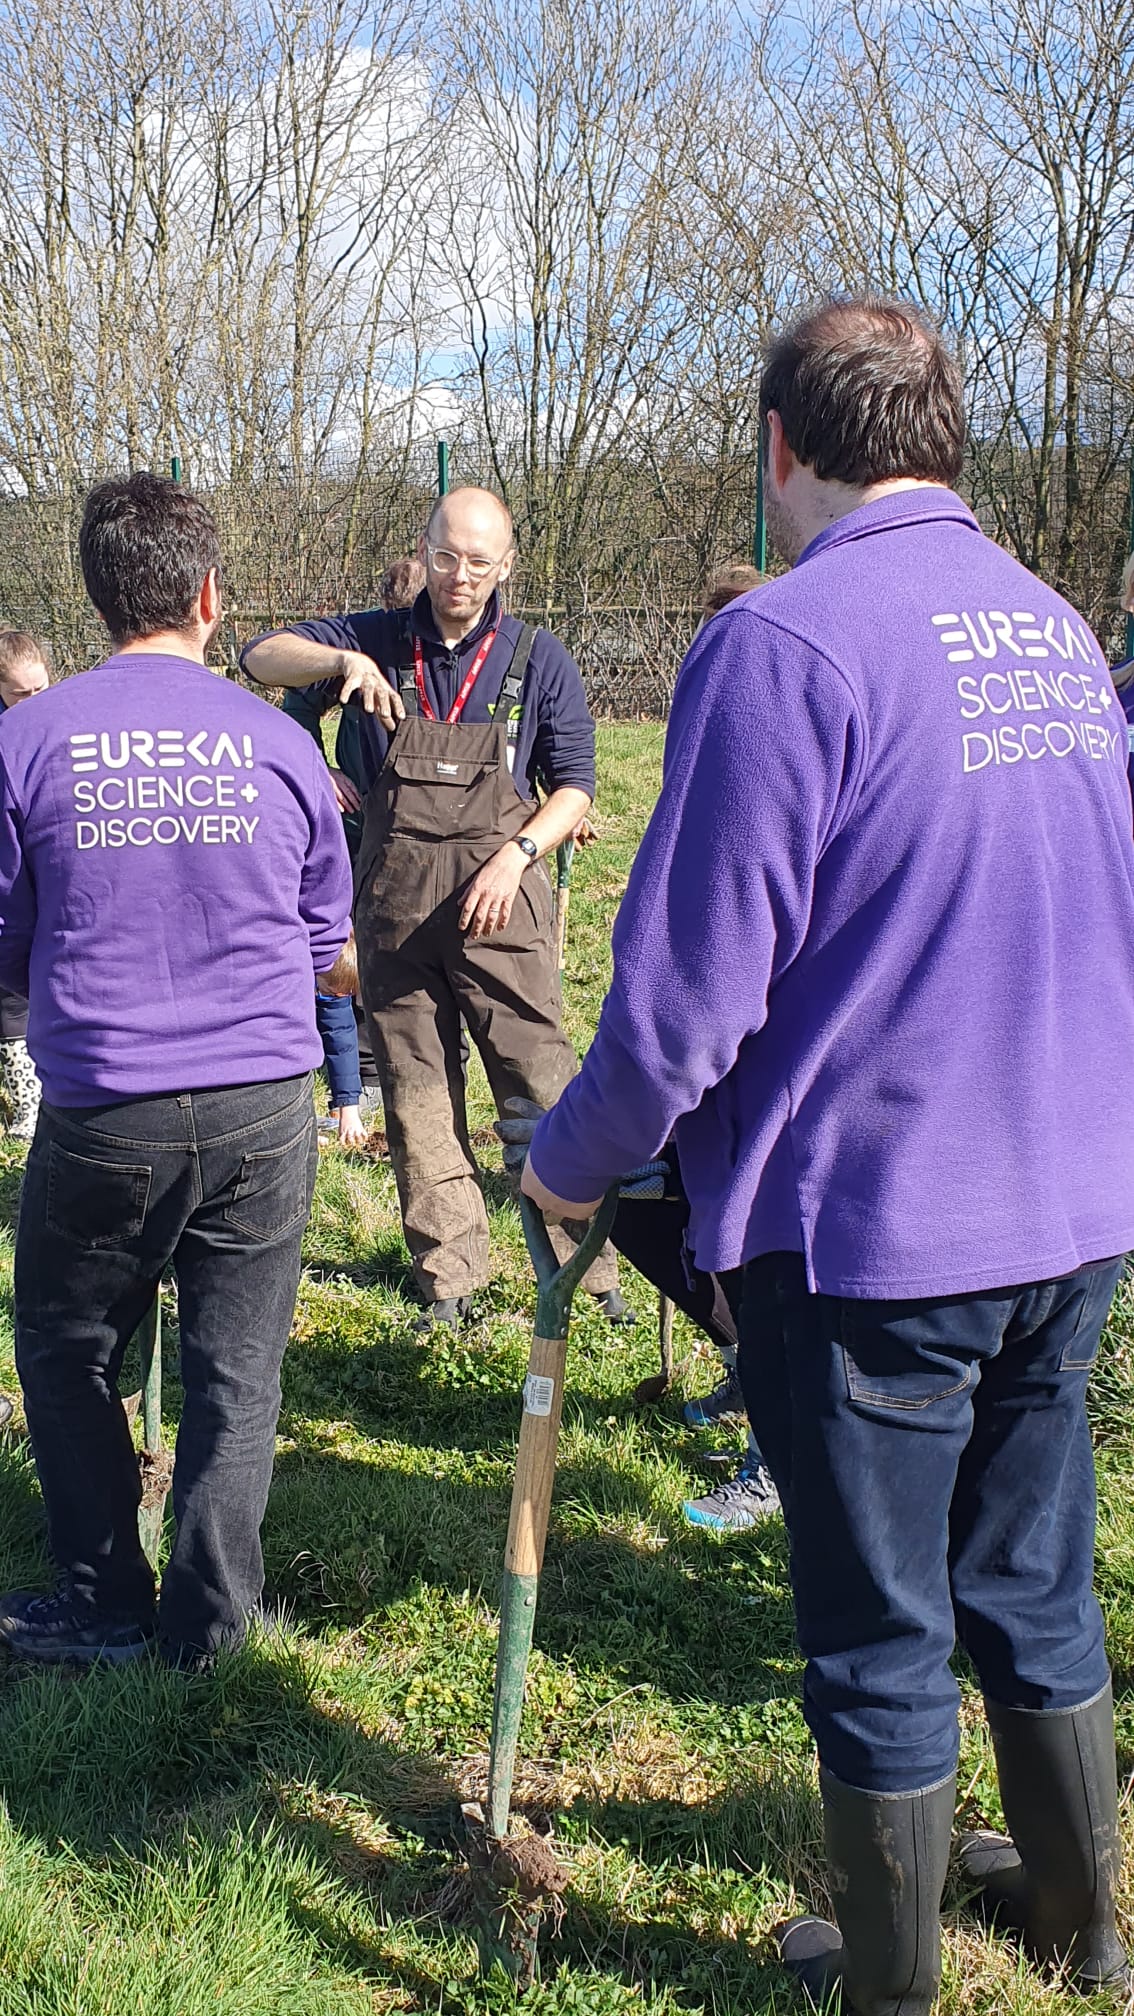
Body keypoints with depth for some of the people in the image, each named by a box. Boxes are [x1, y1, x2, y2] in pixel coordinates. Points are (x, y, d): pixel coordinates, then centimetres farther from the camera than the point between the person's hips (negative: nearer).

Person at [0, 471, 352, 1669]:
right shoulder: (280, 744, 0)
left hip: (103, 1115, -1)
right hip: (264, 1107, 1)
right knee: (235, 1369, 12)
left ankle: (106, 1606, 27)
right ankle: (209, 1616, 21)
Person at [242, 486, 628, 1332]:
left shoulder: (539, 660, 4)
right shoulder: (378, 641, 9)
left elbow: (575, 784, 4)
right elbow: (262, 656, 3)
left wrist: (518, 854, -13)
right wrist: (344, 661, -16)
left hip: (498, 903, -2)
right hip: (395, 905, 3)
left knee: (541, 1087, -7)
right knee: (417, 1098, 7)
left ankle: (588, 1263, 2)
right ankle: (449, 1275, 17)